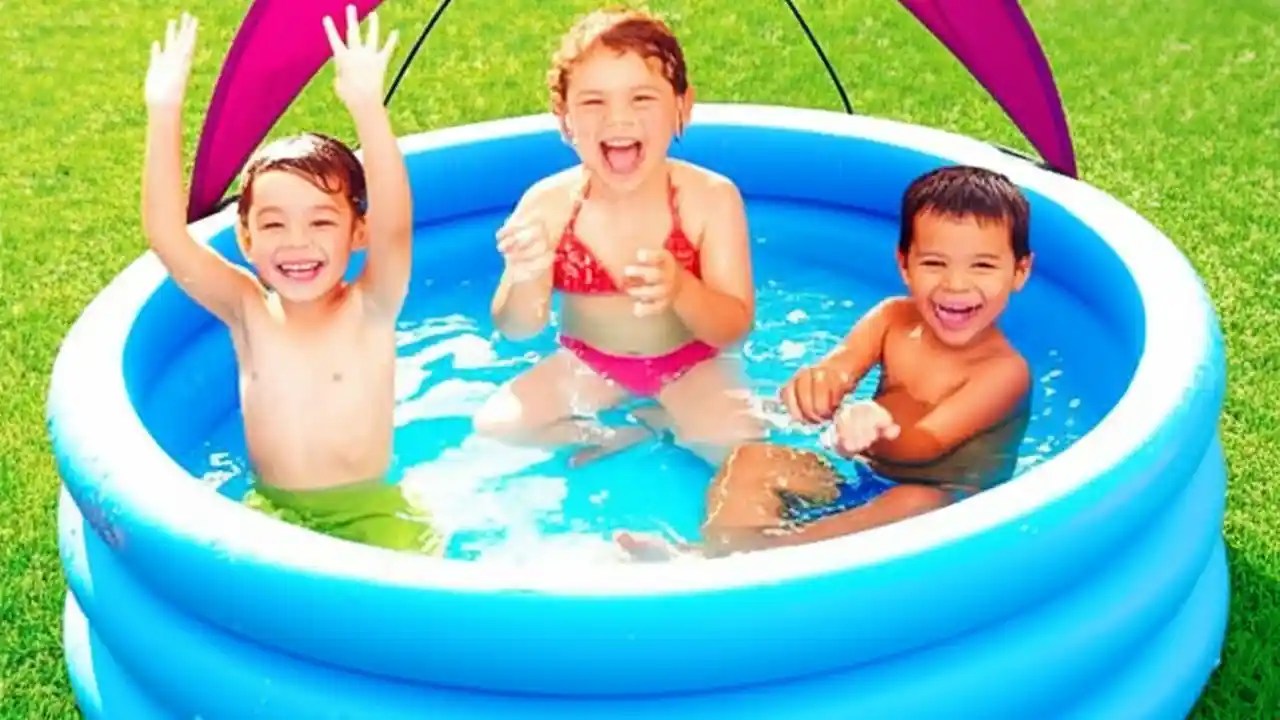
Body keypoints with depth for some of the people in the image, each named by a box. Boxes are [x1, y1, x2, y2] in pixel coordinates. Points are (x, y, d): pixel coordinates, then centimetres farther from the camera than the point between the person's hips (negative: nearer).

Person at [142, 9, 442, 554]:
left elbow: (395, 227, -29)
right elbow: (165, 235, -15)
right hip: (270, 512, 3)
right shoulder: (247, 313, -4)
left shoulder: (368, 312, -11)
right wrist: (164, 114, -24)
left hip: (370, 512, -2)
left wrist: (367, 106, -40)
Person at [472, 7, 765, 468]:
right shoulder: (548, 203, -19)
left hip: (690, 361, -2)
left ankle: (656, 419, 5)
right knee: (495, 424, -13)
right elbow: (518, 330, -15)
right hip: (588, 361, 2)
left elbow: (736, 327, -22)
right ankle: (622, 435, 5)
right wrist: (525, 279, -40)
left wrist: (680, 290, -45)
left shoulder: (712, 198, -22)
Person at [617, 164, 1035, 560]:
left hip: (950, 508, -6)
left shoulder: (1005, 371, -16)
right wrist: (817, 383, -44)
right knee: (751, 460, -5)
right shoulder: (892, 319, -1)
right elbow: (839, 367, -18)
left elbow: (926, 444, -28)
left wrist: (875, 433, -52)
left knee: (916, 506, -38)